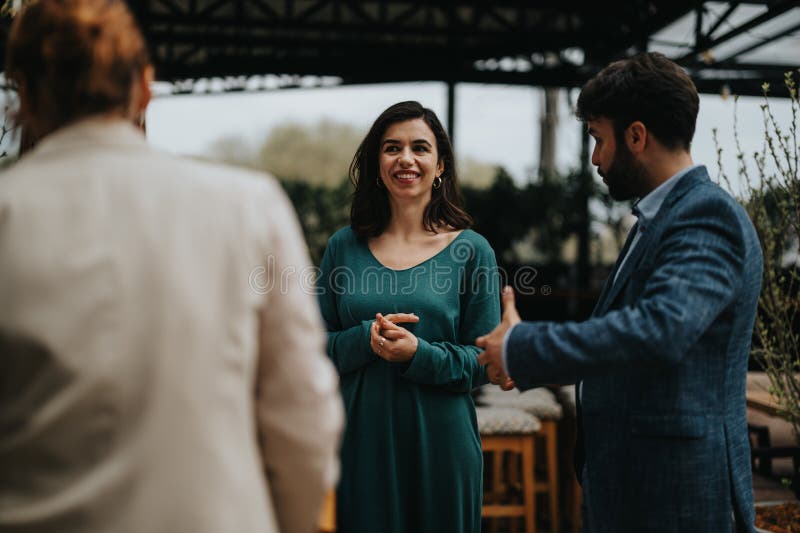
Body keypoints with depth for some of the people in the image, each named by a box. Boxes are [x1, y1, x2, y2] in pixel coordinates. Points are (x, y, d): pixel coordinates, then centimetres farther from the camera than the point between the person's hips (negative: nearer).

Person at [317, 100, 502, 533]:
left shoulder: (471, 250, -2)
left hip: (439, 444, -1)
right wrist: (366, 339, -16)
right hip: (360, 443, 2)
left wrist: (419, 353, -20)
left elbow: (483, 361, -3)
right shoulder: (344, 246, 4)